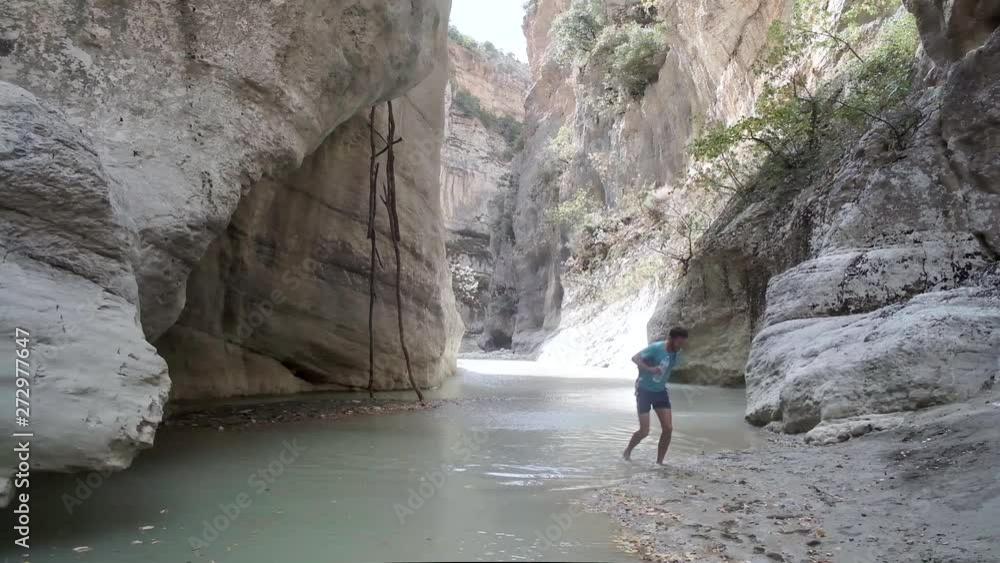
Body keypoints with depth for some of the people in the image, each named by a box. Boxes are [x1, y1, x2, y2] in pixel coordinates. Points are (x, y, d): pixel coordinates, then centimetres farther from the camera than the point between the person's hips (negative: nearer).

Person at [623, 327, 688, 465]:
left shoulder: (677, 353, -2)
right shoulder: (656, 348, -22)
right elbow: (635, 358, -26)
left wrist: (664, 378, 5)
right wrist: (650, 369, -39)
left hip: (660, 391, 6)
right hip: (644, 390, -6)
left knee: (668, 428, -5)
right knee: (644, 431, -6)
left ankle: (659, 462, 9)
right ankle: (628, 451, 23)